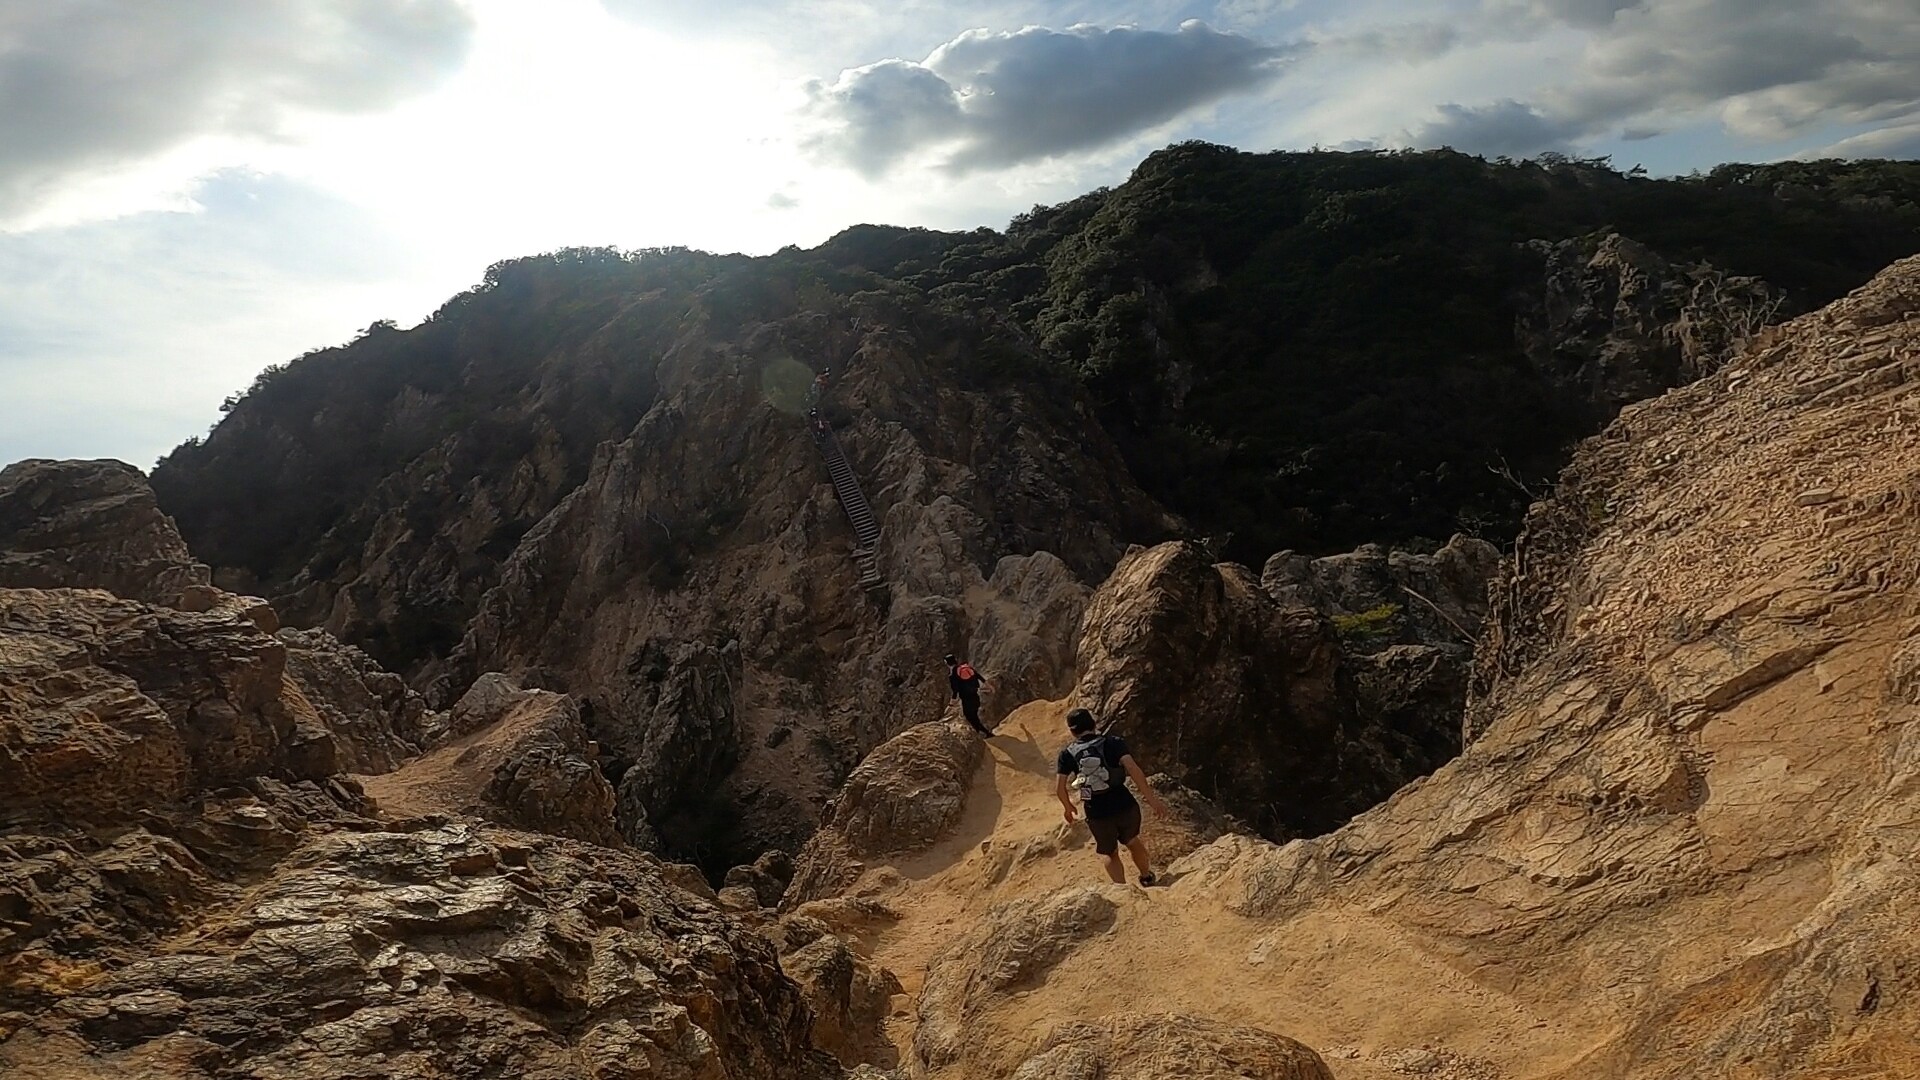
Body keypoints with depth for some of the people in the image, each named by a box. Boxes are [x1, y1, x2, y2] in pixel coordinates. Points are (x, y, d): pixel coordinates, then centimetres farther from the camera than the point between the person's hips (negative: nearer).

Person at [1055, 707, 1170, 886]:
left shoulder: (1068, 754, 2)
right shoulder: (1112, 742, -1)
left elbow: (1059, 788, -2)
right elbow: (1133, 768, -15)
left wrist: (1068, 807, 17)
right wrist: (1151, 798, -15)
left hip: (1097, 813, -1)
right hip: (1125, 805, 1)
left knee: (1110, 854, 24)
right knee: (1132, 841, 31)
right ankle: (1147, 877, 50)